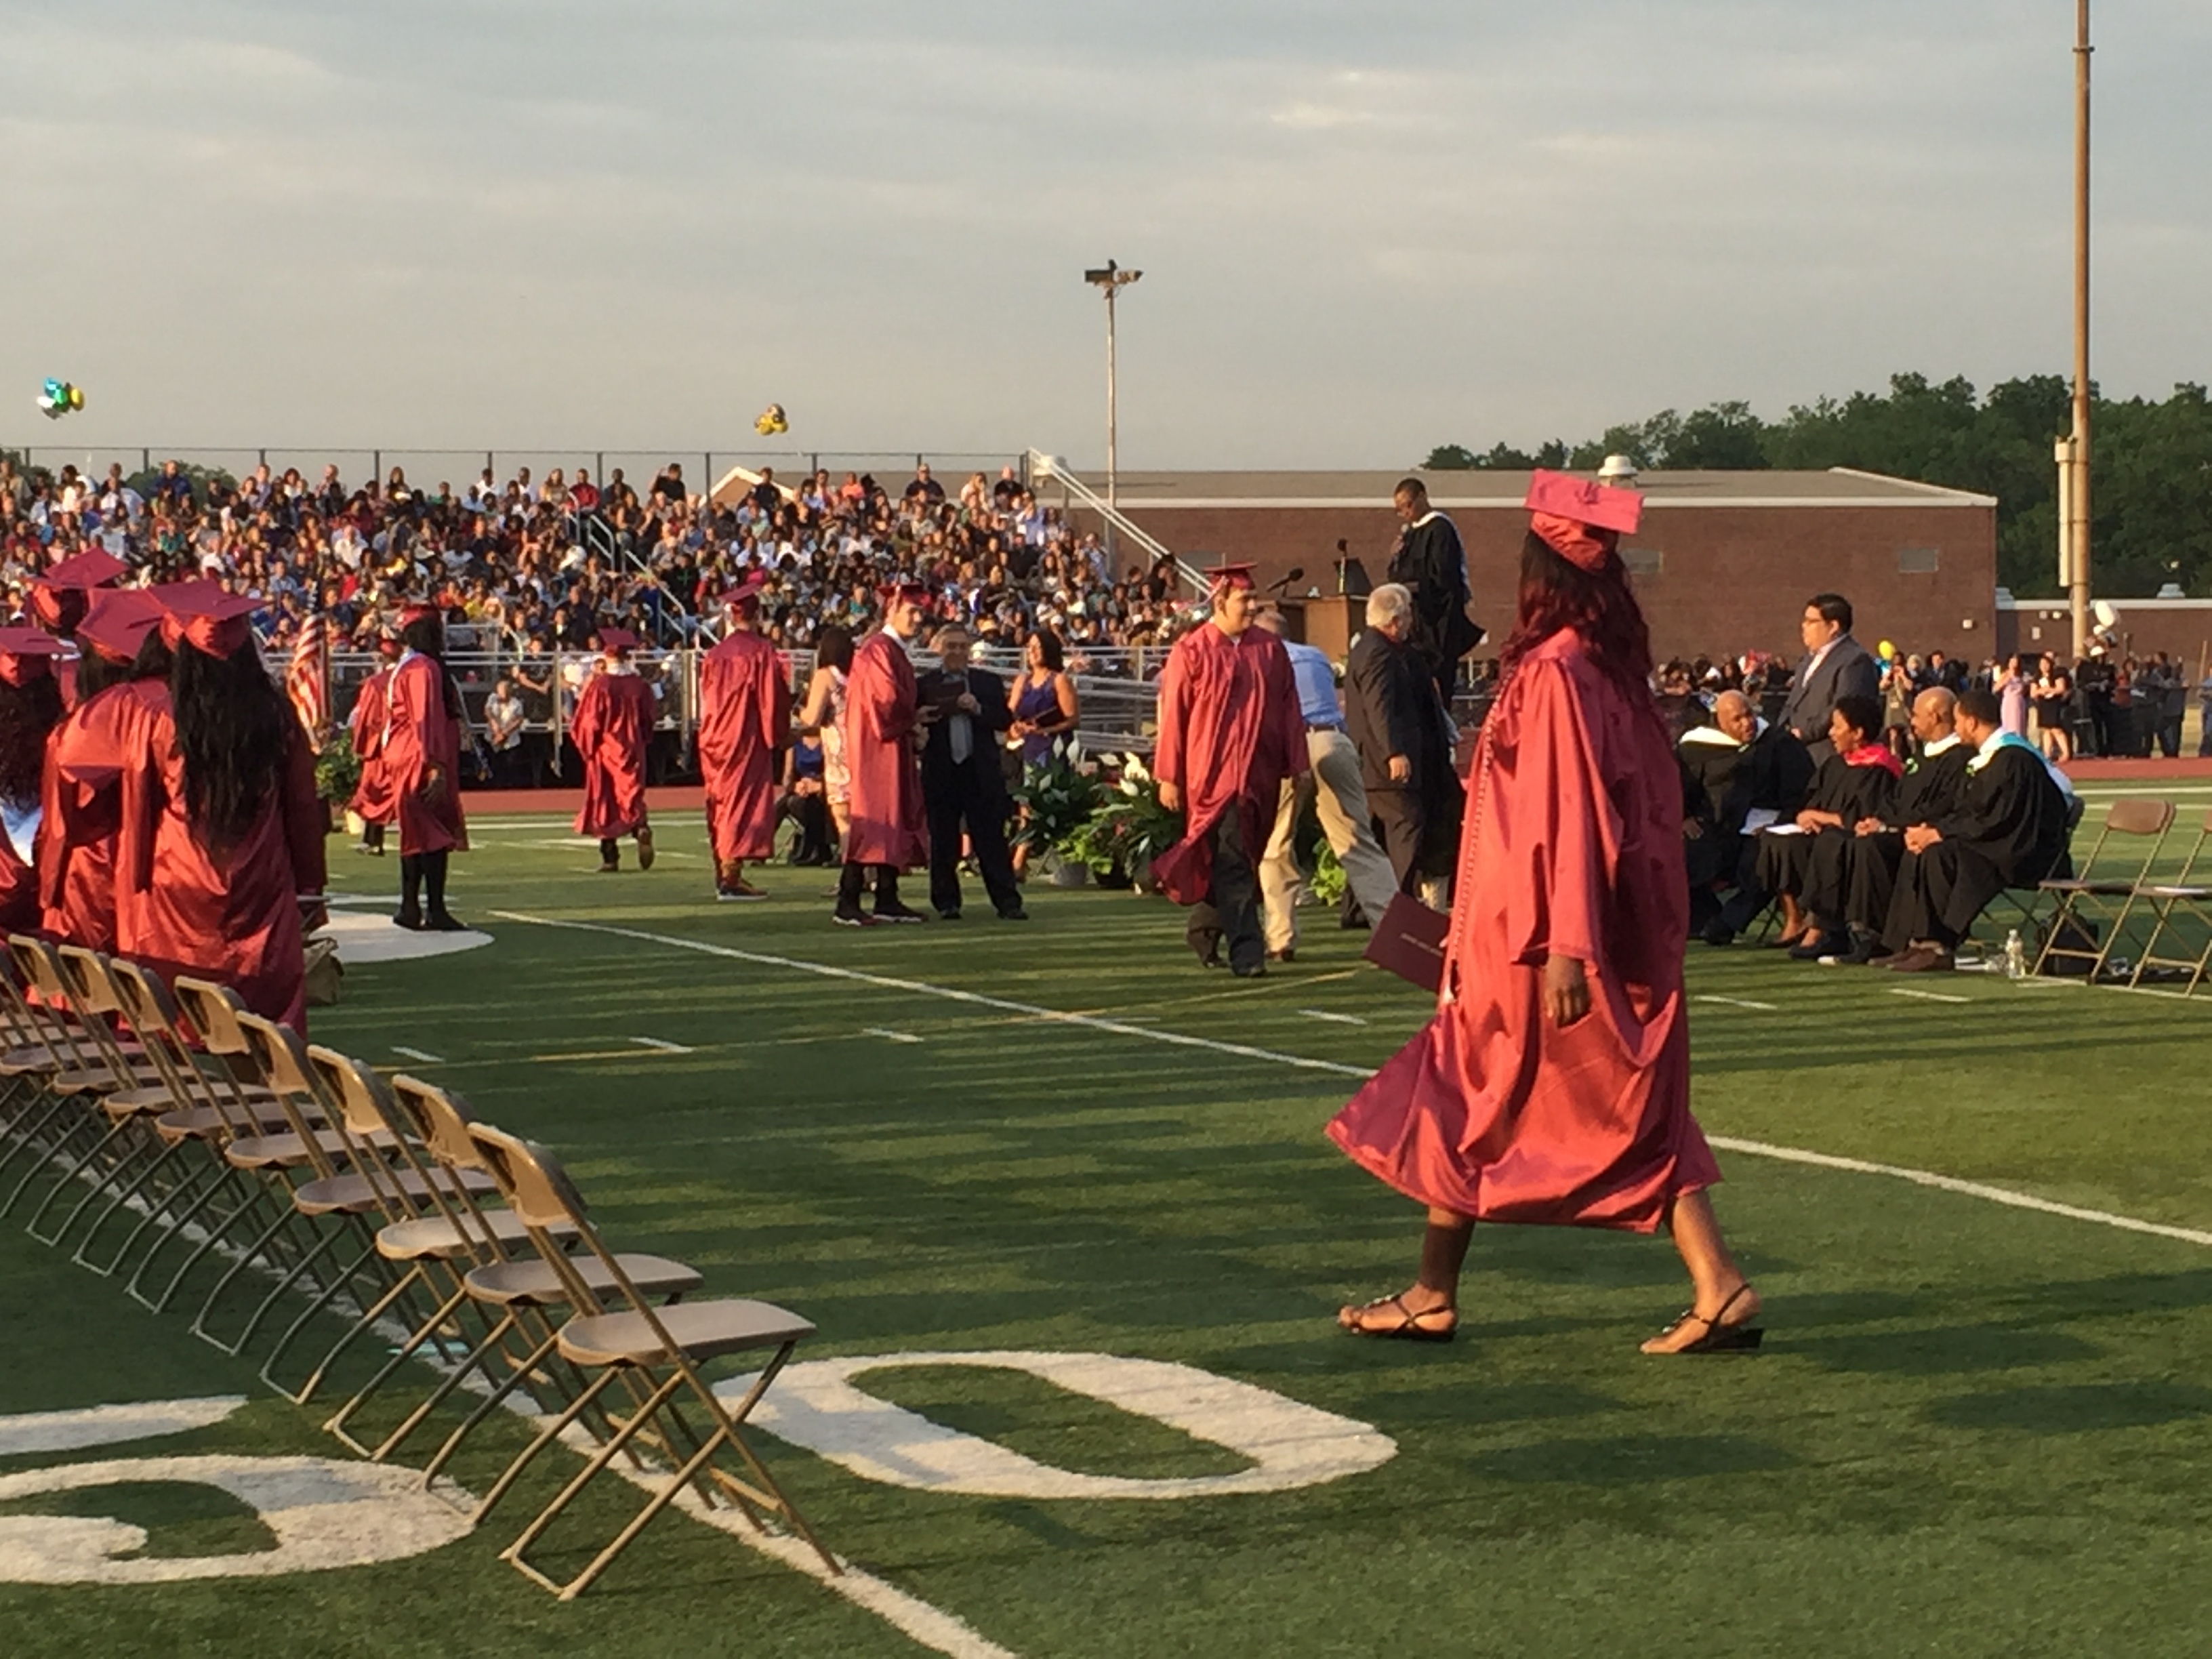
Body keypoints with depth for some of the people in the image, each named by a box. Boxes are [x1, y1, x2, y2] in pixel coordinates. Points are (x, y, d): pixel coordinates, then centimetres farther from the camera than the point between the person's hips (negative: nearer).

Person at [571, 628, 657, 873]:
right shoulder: (639, 684, -2)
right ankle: (641, 828, -23)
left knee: (605, 804, 6)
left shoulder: (599, 685, -13)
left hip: (605, 752, -3)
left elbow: (587, 722, -11)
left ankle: (610, 858, 5)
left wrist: (587, 747, 6)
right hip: (633, 751, 3)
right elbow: (651, 715, 6)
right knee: (631, 797, 9)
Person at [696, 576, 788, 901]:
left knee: (721, 803, 15)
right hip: (748, 739, -6)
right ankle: (731, 878, -11)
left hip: (717, 737, 6)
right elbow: (774, 698, -10)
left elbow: (706, 701, 13)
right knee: (744, 802, -5)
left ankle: (724, 874, 21)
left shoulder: (714, 655, 5)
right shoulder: (762, 653, -11)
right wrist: (780, 734, 1)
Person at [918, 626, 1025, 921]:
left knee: (991, 839, 0)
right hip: (940, 772, 0)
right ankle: (947, 902, 13)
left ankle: (1007, 902, -1)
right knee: (943, 841, 4)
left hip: (981, 772, 0)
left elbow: (1006, 720, 2)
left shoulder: (989, 682, 10)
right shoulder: (925, 685, 6)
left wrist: (978, 709, -12)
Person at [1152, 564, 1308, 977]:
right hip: (1214, 773, -5)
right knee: (1231, 863, -9)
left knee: (1236, 861, 14)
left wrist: (1296, 765, 4)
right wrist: (1169, 777, -4)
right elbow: (1172, 715, -2)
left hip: (1260, 774, 5)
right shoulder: (1192, 652, -5)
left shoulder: (1270, 649, 7)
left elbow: (1289, 710, 9)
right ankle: (1246, 953, -11)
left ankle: (1204, 930, 35)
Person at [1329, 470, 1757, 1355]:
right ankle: (1719, 1288, -2)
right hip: (1630, 931, 8)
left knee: (1470, 1097, 7)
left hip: (1534, 938, -8)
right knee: (1636, 1108, 8)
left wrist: (1564, 944, -24)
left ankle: (1433, 1296, 17)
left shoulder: (1552, 671, -16)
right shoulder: (1617, 668, 9)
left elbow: (1568, 814, -22)